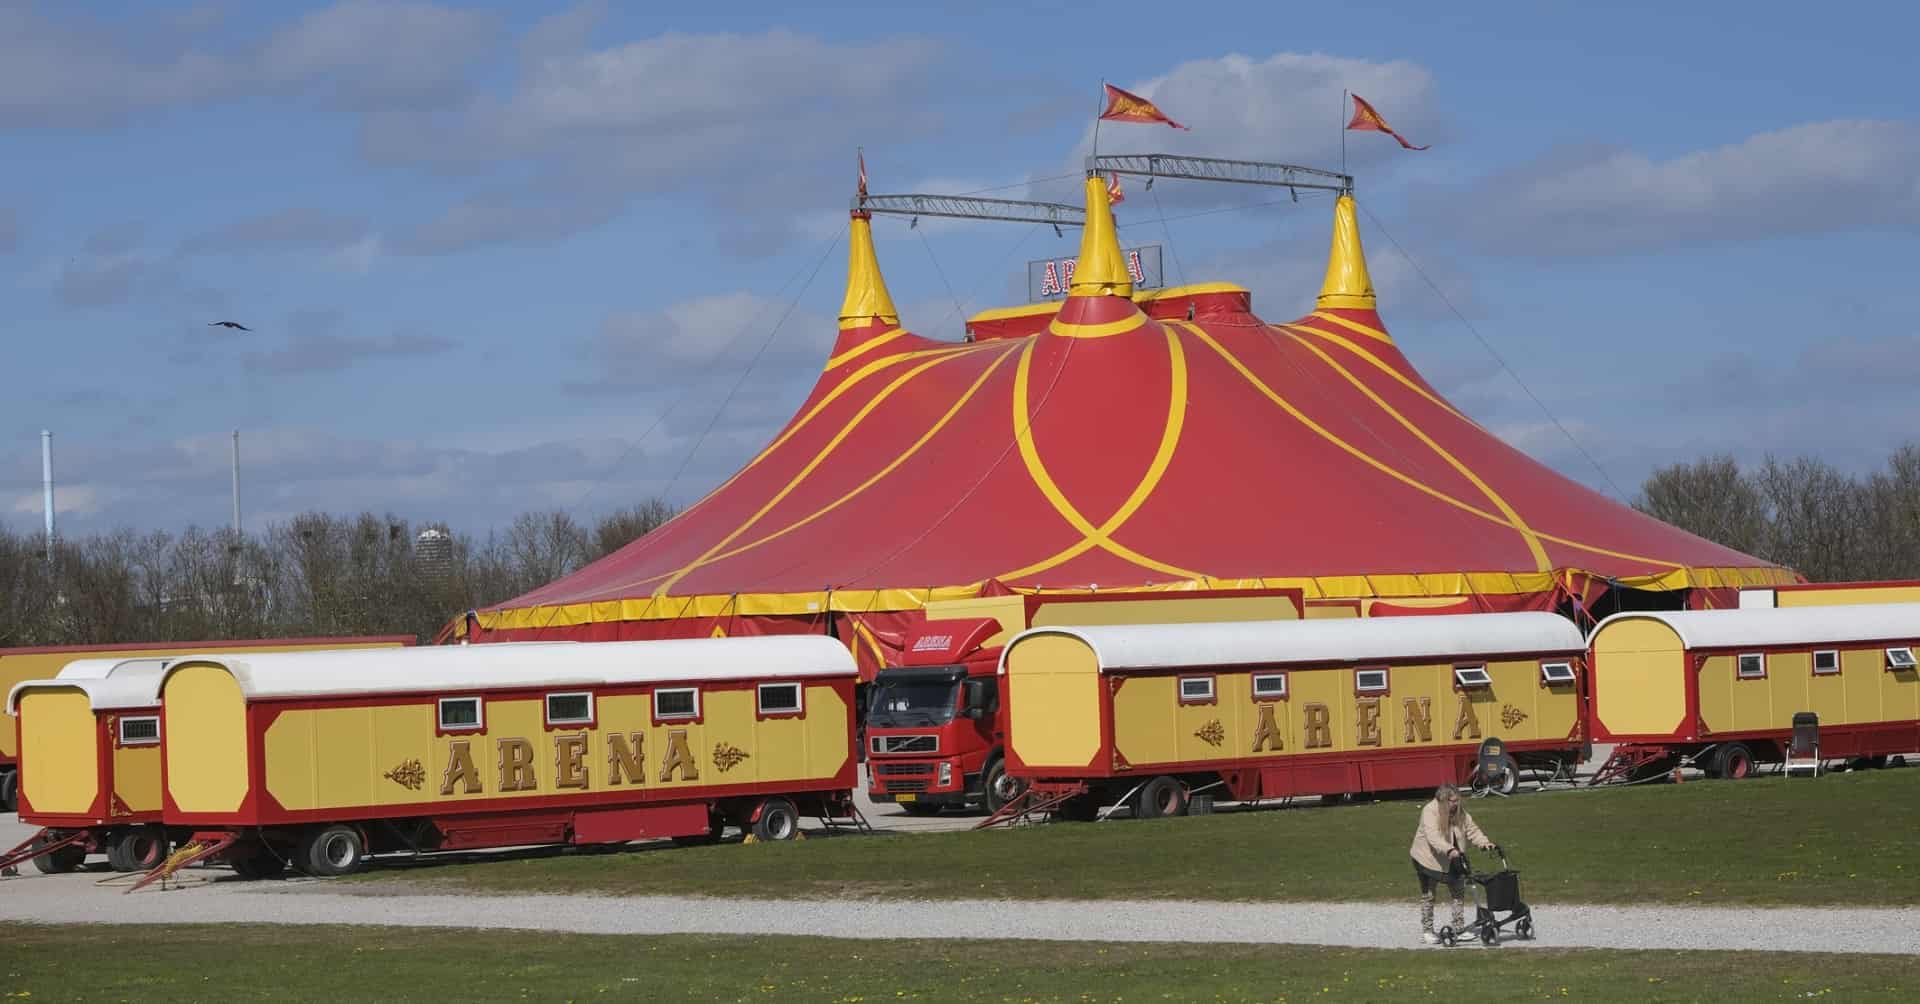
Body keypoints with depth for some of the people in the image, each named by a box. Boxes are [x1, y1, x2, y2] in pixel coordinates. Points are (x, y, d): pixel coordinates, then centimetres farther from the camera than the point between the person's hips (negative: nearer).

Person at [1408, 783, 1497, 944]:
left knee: (1459, 892, 5)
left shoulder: (1460, 812, -4)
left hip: (1451, 860, 6)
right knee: (1428, 896, 5)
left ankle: (1459, 927, 16)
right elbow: (1433, 837, -37)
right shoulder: (1430, 811, -25)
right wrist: (1449, 850, -52)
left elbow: (1471, 830, -3)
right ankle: (1427, 931, 16)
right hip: (1428, 859, -6)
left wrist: (1484, 843, -22)